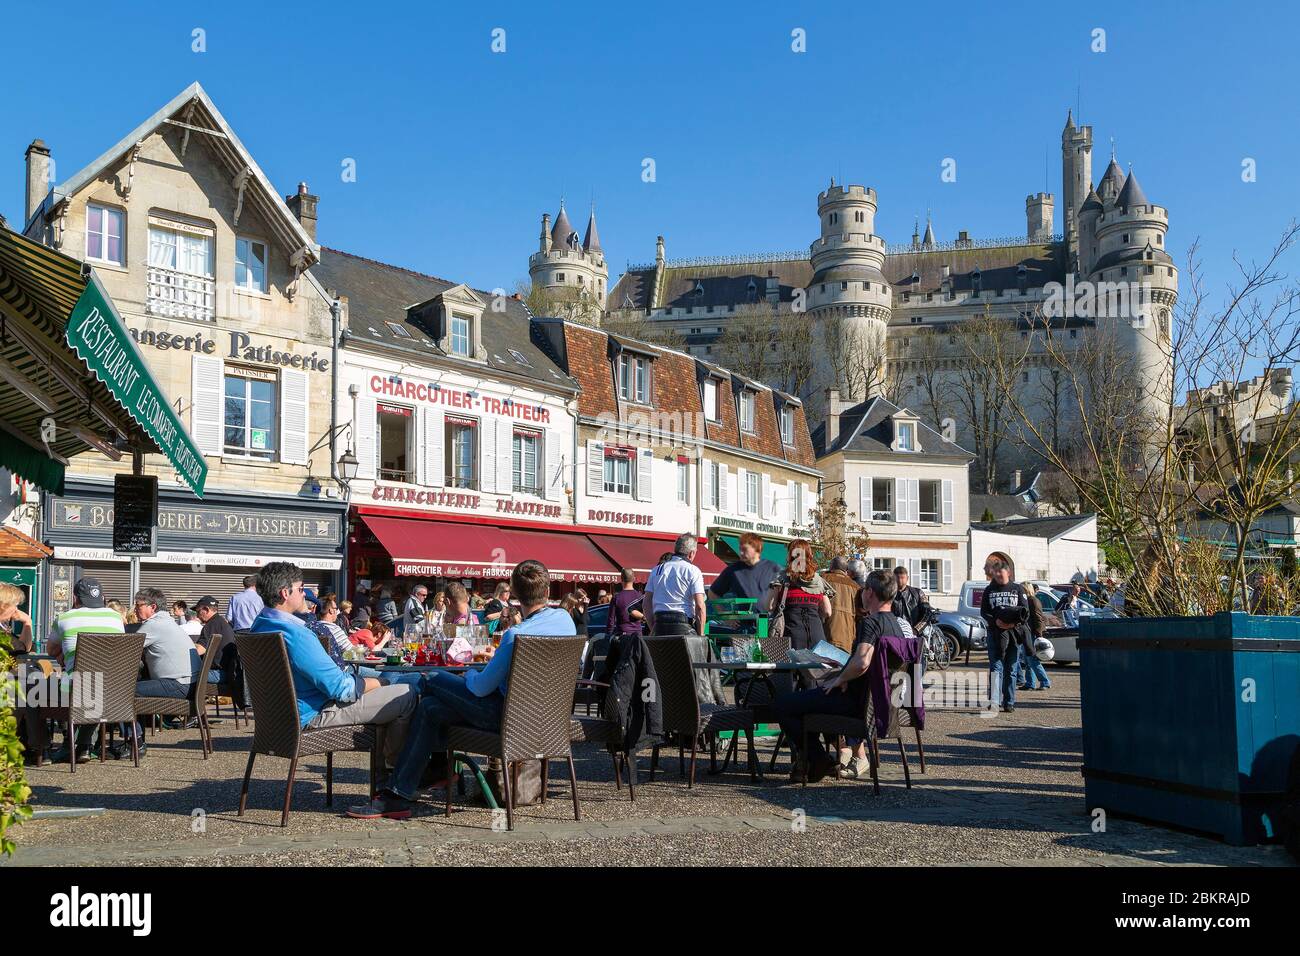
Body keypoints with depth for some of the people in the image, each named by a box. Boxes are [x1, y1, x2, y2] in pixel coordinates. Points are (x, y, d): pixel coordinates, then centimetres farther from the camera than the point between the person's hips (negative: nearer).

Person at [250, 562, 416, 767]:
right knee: (407, 695, -9)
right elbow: (342, 689, -24)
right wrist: (371, 683, -7)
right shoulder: (294, 634, -28)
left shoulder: (259, 625, 5)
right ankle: (395, 762, 14)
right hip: (315, 715, -11)